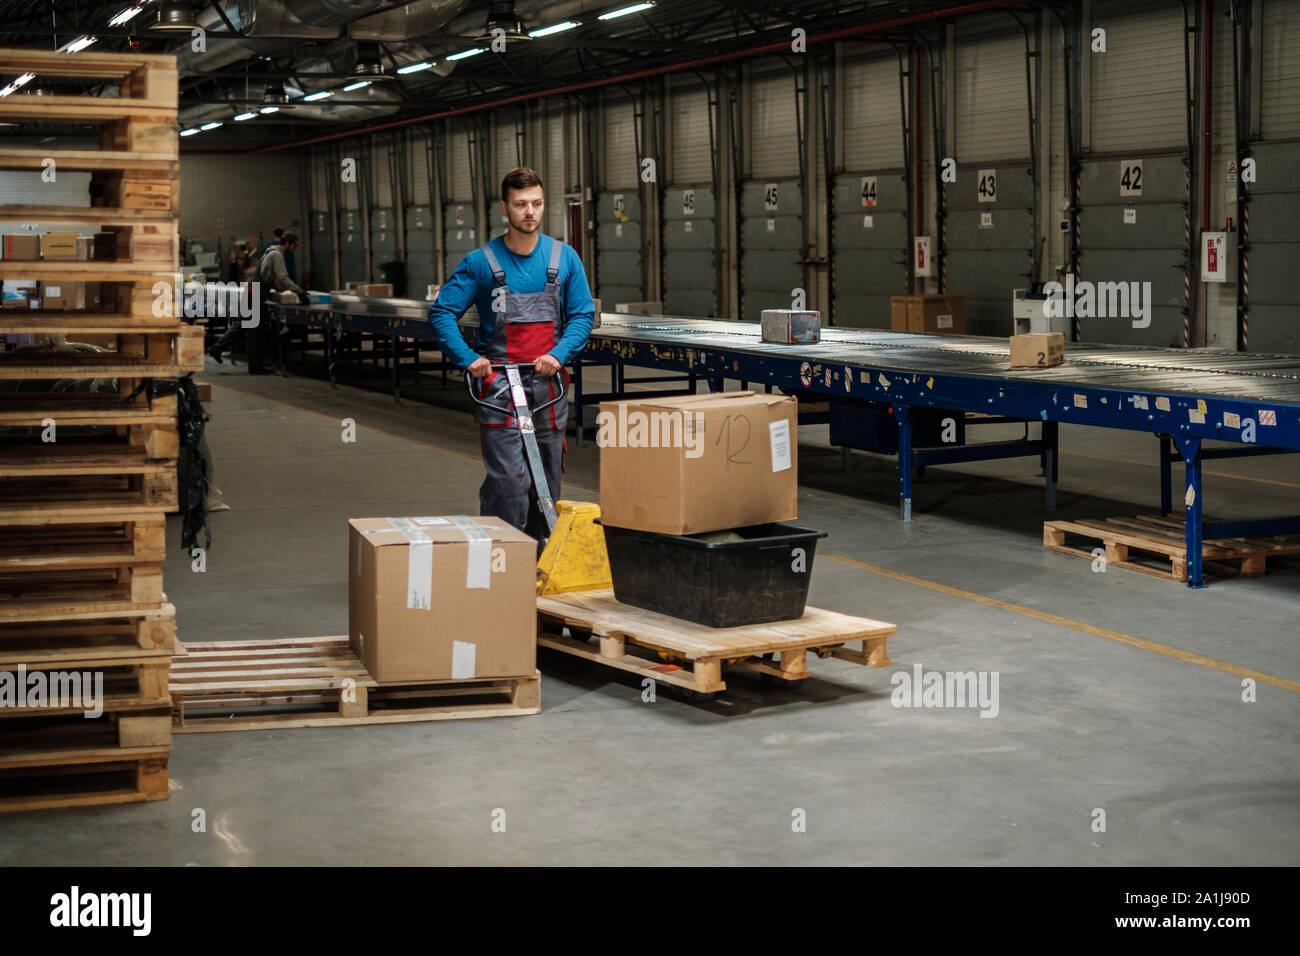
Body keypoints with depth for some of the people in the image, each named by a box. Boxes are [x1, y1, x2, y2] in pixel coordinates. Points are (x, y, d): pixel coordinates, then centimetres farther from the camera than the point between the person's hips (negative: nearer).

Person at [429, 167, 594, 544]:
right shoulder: (481, 262, -3)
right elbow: (442, 312, 0)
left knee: (547, 476, 9)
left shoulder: (564, 258, 6)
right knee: (506, 478, -11)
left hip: (548, 381, 3)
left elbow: (582, 314, 8)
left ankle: (541, 553, 21)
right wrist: (468, 358, -10)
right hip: (498, 382, -3)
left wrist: (559, 354, -8)